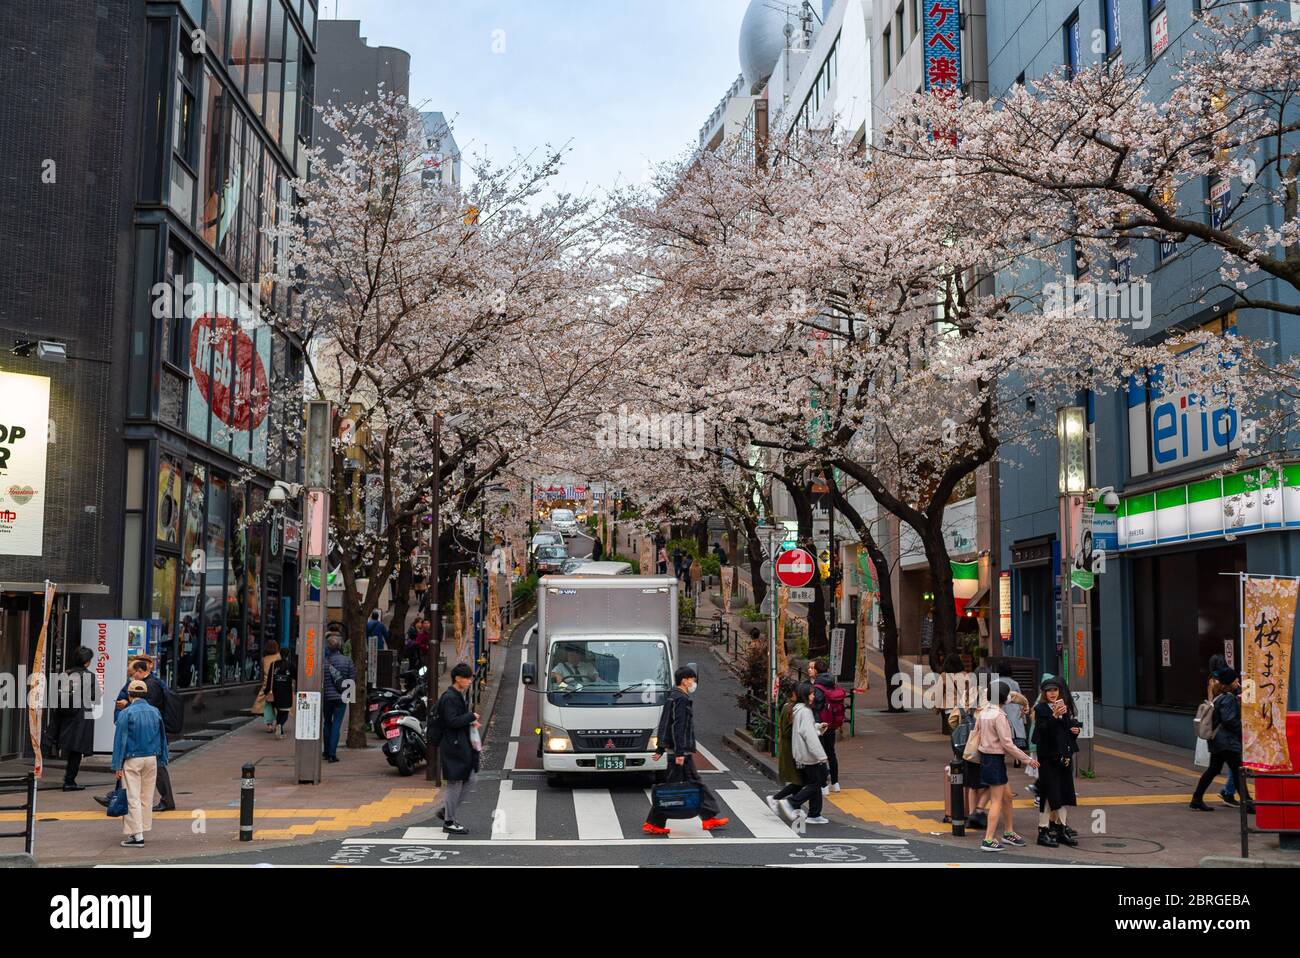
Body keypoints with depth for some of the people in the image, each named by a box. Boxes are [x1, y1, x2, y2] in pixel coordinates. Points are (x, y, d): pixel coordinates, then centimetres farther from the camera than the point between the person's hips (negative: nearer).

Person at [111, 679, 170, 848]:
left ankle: (137, 835, -5)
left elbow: (120, 740, -9)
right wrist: (162, 760, 19)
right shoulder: (155, 712, 7)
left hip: (132, 760, -5)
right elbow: (162, 737, 12)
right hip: (151, 758, 5)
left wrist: (117, 766, -7)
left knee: (133, 798, -2)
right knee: (147, 798, 13)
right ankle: (142, 829, 20)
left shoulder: (126, 713, -9)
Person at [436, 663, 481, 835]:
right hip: (453, 745, -10)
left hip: (463, 744, 10)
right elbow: (452, 721, -23)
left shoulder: (461, 696, 14)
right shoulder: (449, 698, -17)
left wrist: (470, 722, 7)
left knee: (470, 778, 12)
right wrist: (471, 717, -14)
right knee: (455, 782, -2)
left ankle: (447, 811, 21)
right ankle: (449, 822, 8)